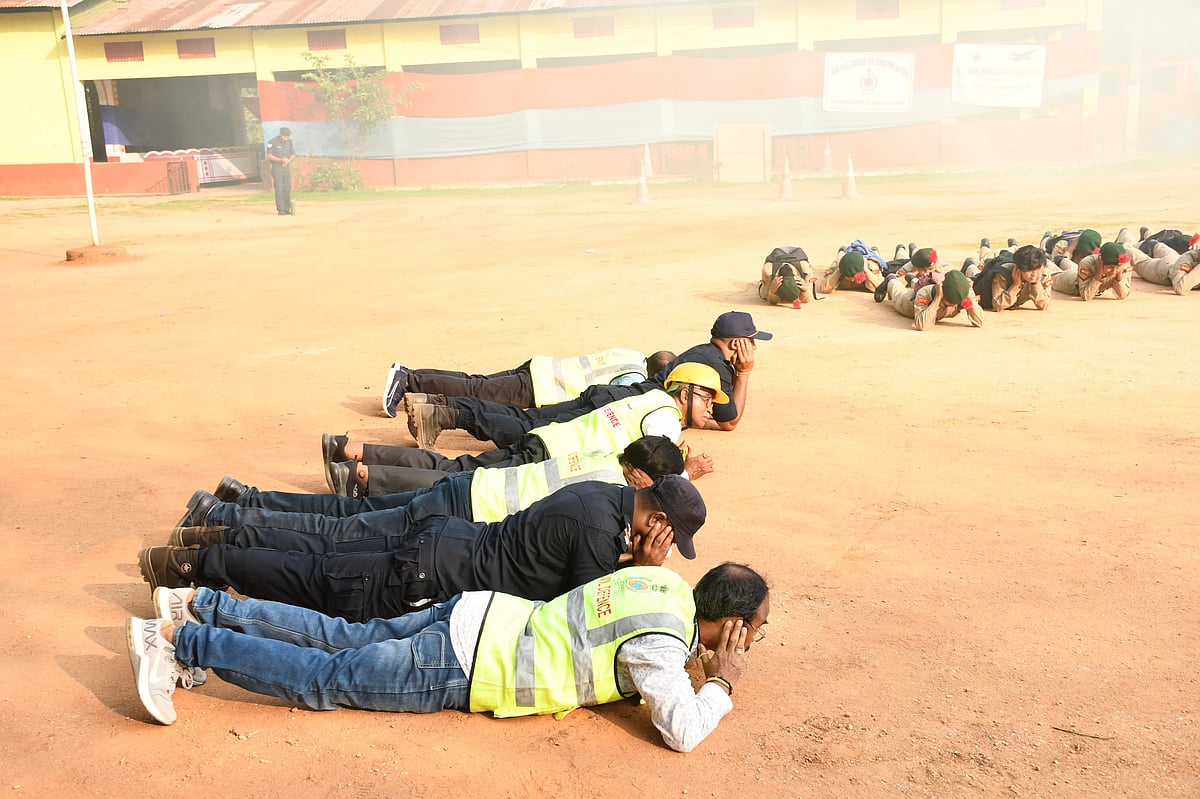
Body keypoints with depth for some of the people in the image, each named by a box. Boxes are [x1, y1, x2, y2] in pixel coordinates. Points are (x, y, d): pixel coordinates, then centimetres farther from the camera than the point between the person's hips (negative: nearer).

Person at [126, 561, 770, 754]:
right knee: (327, 678, -1)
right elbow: (682, 732, -25)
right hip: (466, 667, -7)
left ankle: (201, 605, 19)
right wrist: (721, 685, -7)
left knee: (341, 639, 14)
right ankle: (177, 640, 2)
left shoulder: (667, 581, 6)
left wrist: (692, 653, 15)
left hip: (484, 615, 7)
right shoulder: (659, 646, -18)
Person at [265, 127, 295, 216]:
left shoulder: (289, 142, 3)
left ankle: (287, 209, 9)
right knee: (279, 189, -6)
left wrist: (288, 160, -12)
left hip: (287, 168, 4)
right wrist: (281, 160, -24)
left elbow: (293, 154, 9)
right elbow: (269, 156, -12)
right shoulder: (273, 142, -11)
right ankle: (280, 210, -3)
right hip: (276, 168, -4)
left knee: (287, 188, 2)